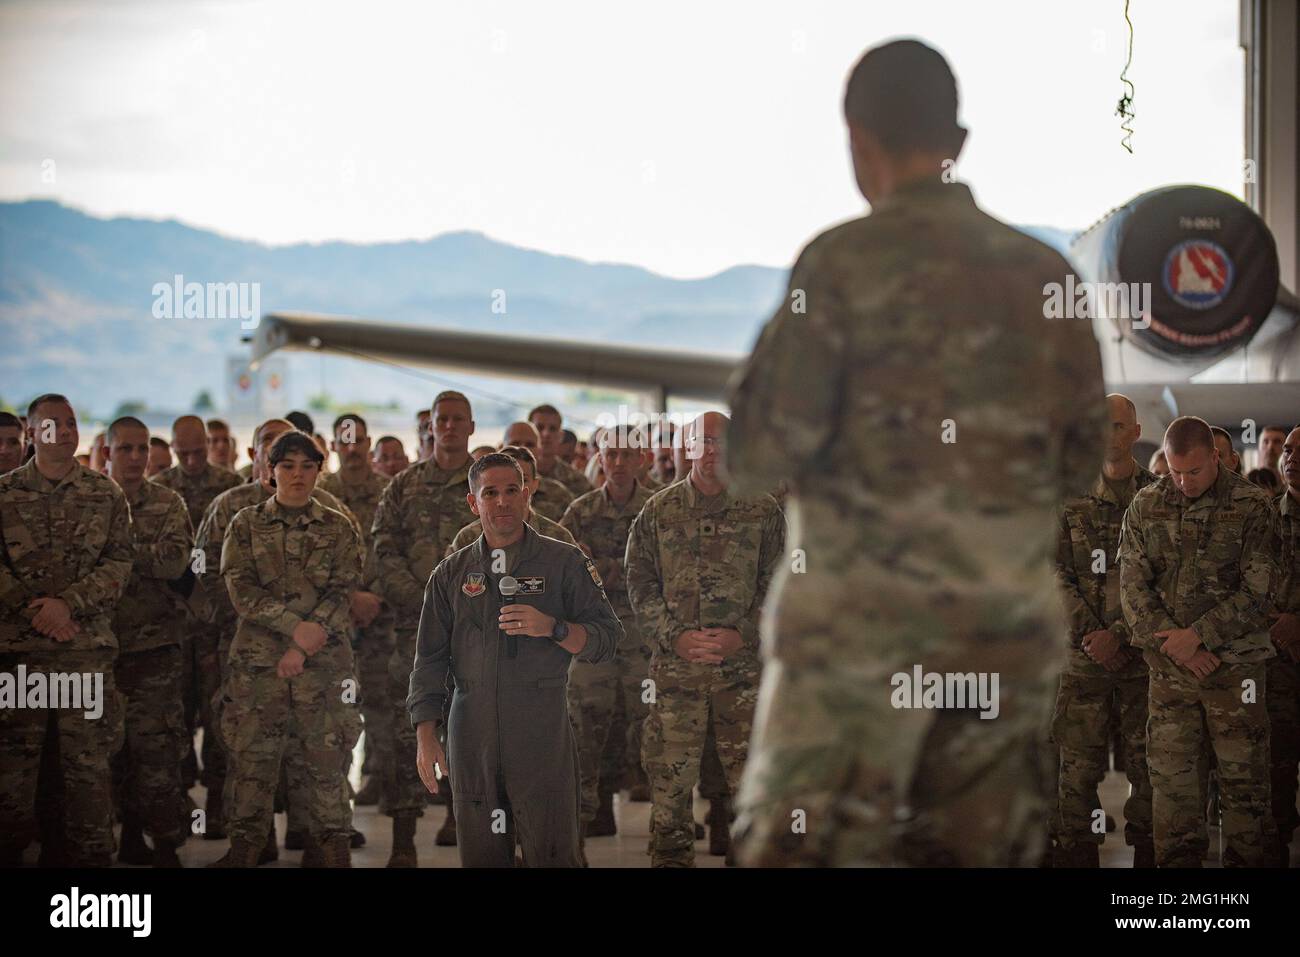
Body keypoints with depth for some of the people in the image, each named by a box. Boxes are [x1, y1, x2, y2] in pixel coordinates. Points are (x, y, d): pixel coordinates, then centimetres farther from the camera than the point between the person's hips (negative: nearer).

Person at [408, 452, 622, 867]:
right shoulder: (451, 573, 13)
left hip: (542, 735, -3)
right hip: (471, 735, 3)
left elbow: (607, 639, 2)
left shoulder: (564, 562, 5)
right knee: (480, 856, 6)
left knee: (554, 855, -6)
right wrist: (426, 737, 3)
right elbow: (430, 659, 13)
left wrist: (552, 627, -16)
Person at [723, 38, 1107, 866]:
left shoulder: (847, 263, -8)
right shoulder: (1043, 273, 6)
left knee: (798, 846, 1)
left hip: (864, 618, -4)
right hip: (1009, 624, 5)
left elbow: (762, 459, -7)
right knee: (979, 852, 10)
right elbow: (1080, 455, 12)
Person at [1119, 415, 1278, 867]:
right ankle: (1176, 861, 13)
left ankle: (1246, 860, 9)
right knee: (1171, 777, 4)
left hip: (1234, 663, -3)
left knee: (1243, 778, 1)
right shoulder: (1145, 507, 5)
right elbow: (1133, 587, 2)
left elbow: (1257, 592, -9)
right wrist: (1170, 642, -10)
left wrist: (1196, 635, -14)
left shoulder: (1252, 507, -4)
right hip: (1169, 666, 3)